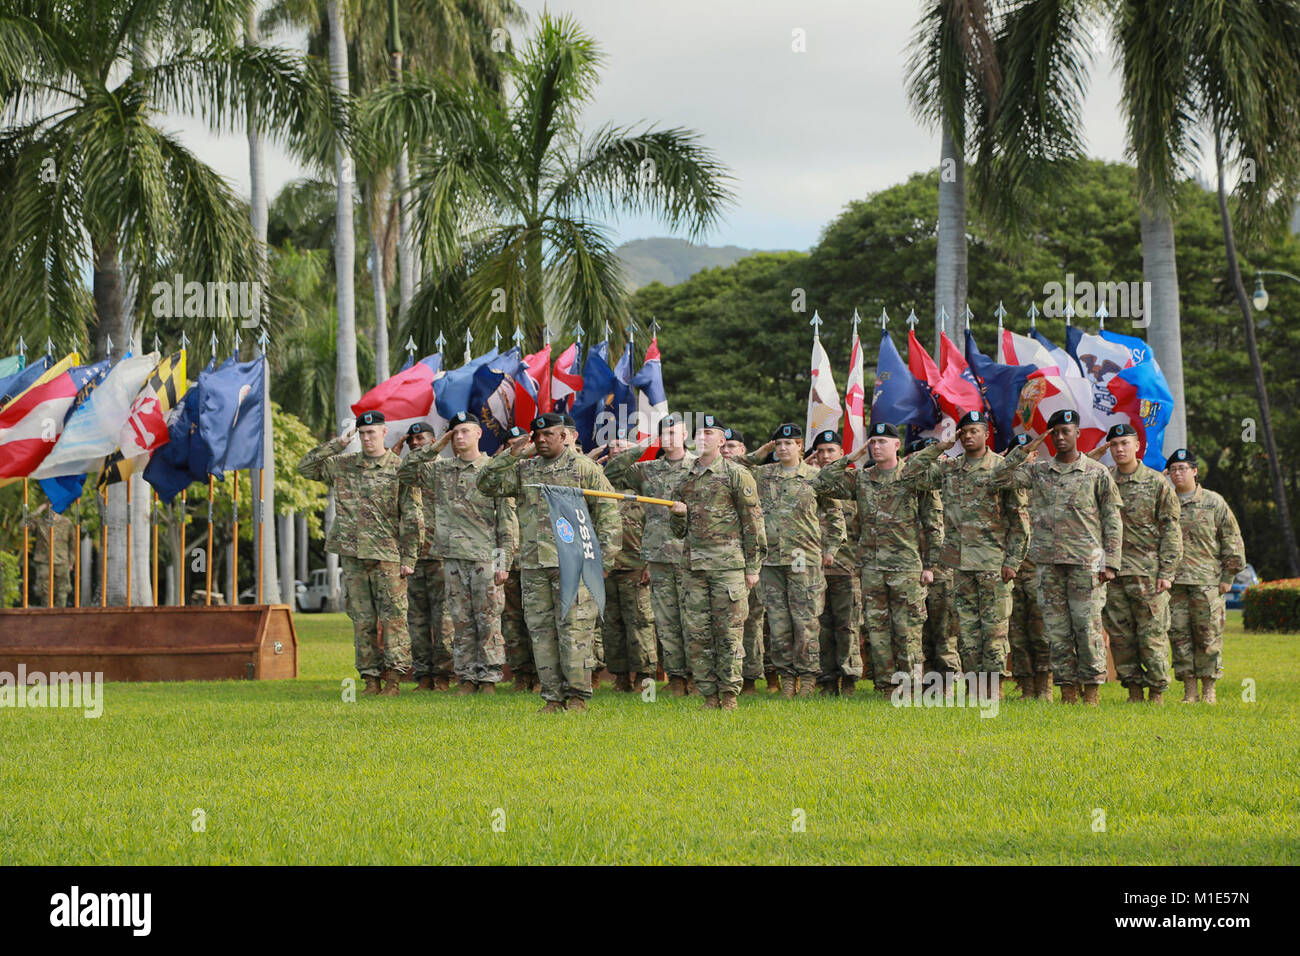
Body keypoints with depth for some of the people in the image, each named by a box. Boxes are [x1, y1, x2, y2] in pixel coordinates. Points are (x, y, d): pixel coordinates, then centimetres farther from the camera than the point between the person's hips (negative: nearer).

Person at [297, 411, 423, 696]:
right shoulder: (343, 465, 11)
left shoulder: (400, 469, -1)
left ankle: (393, 678, -3)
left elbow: (413, 518, -2)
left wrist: (409, 558, -7)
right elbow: (305, 468, 10)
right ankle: (370, 679, 9)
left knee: (393, 617, -5)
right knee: (362, 620, 5)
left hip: (388, 556, -4)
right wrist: (337, 444, 3)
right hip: (353, 555, 4)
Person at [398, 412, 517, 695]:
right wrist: (433, 448, 2)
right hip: (453, 556, 4)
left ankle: (489, 678, 3)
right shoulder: (441, 470, 12)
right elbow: (405, 473, 11)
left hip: (485, 558, -4)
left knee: (488, 622, -2)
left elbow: (507, 521, -3)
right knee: (461, 622, 7)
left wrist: (504, 562, -9)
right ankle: (467, 677, 12)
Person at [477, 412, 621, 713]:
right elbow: (486, 483, 8)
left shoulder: (584, 468, 3)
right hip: (533, 565, 5)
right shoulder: (524, 470, 15)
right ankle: (553, 696, 10)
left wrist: (604, 558, -5)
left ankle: (577, 696, -1)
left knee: (574, 630, -6)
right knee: (541, 631, 5)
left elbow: (608, 513, 1)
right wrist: (510, 455, -1)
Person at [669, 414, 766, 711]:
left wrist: (753, 567, -7)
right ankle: (709, 694, 8)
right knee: (698, 632, 2)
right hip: (695, 564, 6)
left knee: (729, 631, -5)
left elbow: (753, 522, -3)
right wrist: (679, 515, 1)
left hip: (729, 564, -6)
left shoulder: (736, 475, -1)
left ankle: (729, 695, 1)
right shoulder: (686, 479, 17)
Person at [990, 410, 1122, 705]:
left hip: (1086, 560, -3)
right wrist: (1025, 450, -2)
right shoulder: (1038, 471, 12)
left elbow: (1112, 521, 4)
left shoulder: (1098, 473, 4)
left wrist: (1110, 563, -3)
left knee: (1087, 626, -6)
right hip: (1048, 560, 3)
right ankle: (1067, 690, 8)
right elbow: (999, 477, 4)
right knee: (1056, 628, 3)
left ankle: (1092, 689, 1)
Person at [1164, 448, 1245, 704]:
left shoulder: (1214, 503, 4)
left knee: (1208, 635, -2)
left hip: (1207, 582, -3)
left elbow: (1232, 541, 5)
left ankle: (1209, 690, 6)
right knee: (1179, 635, 0)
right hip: (1173, 582, 3)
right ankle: (1189, 690, 6)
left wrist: (1228, 577, 0)